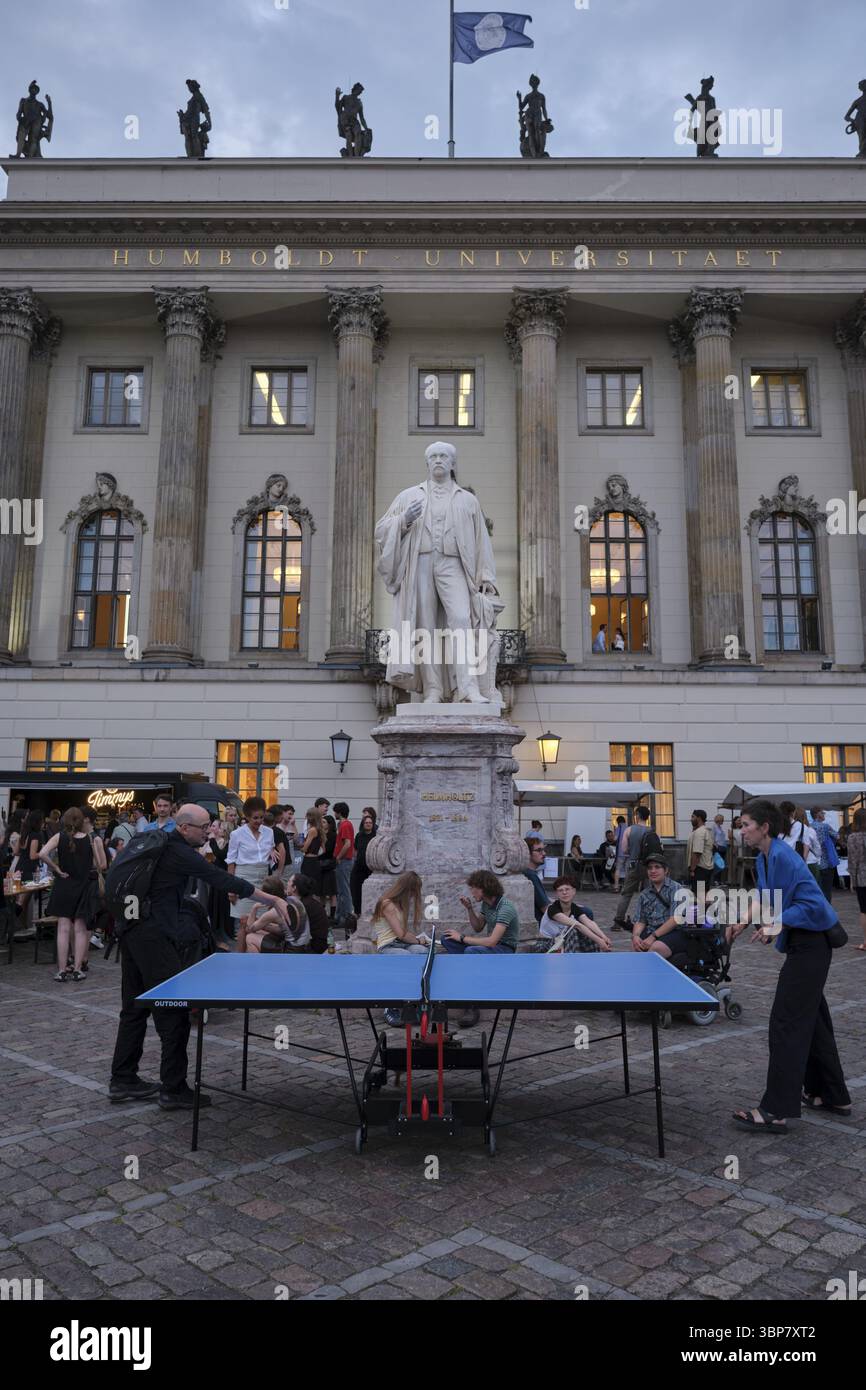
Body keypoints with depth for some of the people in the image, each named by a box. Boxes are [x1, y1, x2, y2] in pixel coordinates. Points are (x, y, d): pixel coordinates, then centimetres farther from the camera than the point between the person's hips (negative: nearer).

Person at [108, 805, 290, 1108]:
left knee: (135, 1008, 17)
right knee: (173, 1013, -1)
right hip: (155, 937, -10)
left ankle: (122, 1082, 26)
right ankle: (173, 1090, 6)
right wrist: (273, 900, -14)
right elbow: (225, 880, -18)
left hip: (130, 931, 10)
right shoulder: (181, 855, -16)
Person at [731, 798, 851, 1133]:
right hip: (804, 945, 10)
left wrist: (778, 925, -31)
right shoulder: (764, 858, 8)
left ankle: (776, 1111, -5)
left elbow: (812, 903, -25)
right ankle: (831, 1096, 33)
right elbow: (766, 897, 18)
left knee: (786, 1023, -9)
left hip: (811, 946, -10)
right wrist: (748, 918, 3)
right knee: (812, 1022, 19)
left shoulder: (783, 857, -22)